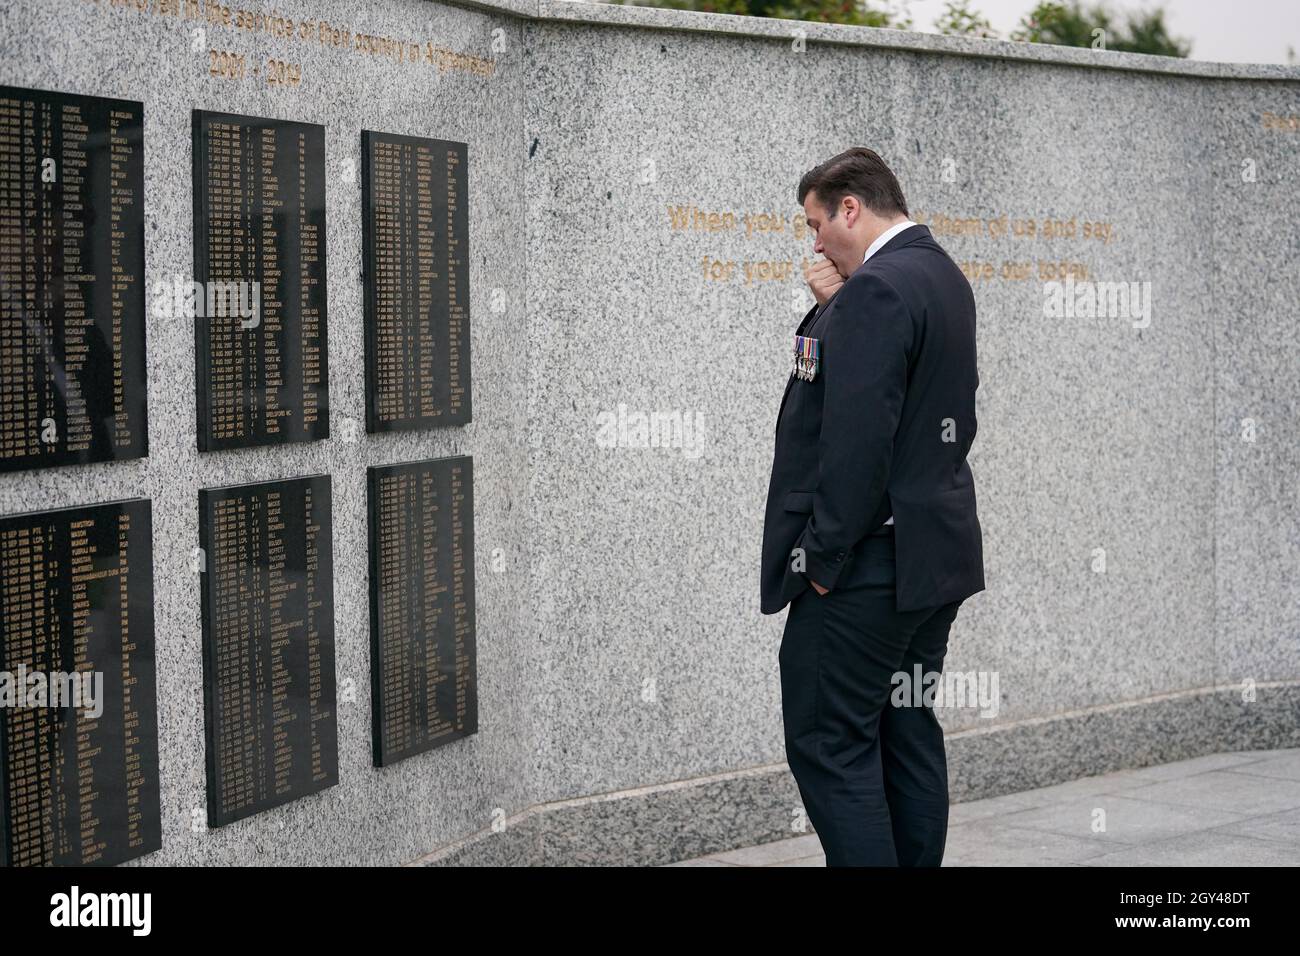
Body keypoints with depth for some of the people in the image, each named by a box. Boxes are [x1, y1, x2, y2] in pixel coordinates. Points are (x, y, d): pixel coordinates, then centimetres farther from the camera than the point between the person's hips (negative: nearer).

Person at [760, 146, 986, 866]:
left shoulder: (877, 289, -18)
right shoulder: (944, 278, 14)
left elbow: (858, 437, -23)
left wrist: (824, 560, -17)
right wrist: (838, 311, 4)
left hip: (871, 563, -10)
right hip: (937, 557, 10)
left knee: (828, 745, -5)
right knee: (908, 736, 15)